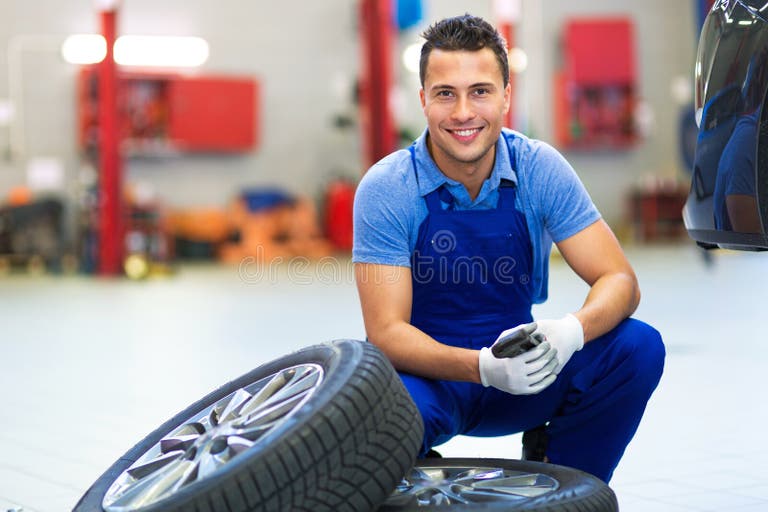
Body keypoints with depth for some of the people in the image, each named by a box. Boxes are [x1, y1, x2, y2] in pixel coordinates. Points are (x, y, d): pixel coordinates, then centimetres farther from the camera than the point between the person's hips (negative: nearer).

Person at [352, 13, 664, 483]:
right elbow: (386, 332, -19)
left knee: (638, 347, -21)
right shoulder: (387, 191, -15)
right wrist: (483, 367, -37)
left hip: (523, 372, 3)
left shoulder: (540, 170, -8)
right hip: (430, 377, -3)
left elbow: (619, 280, -11)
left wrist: (572, 330, -35)